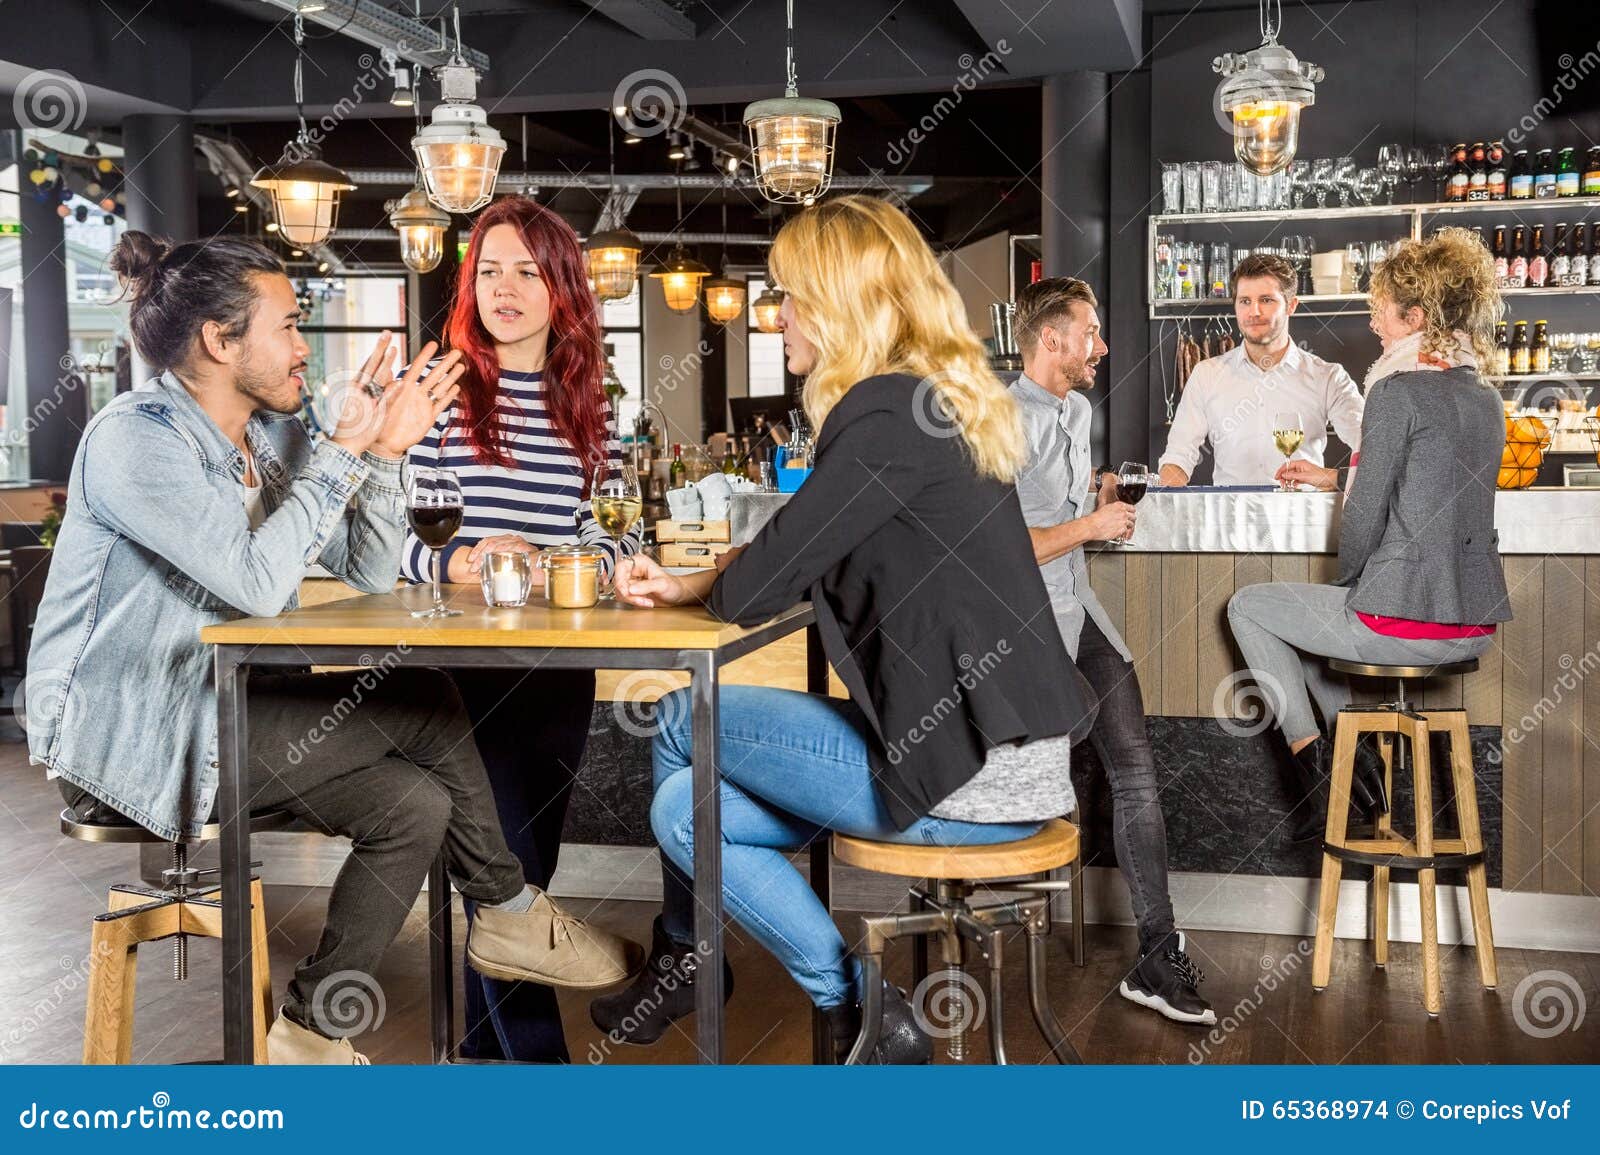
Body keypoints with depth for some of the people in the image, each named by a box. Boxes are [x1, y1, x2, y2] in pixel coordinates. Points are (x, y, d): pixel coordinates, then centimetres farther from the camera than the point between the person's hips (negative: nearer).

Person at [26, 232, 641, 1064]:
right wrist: (345, 449, -20)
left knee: (413, 802, -7)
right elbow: (256, 583, -27)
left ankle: (314, 1030, 5)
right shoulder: (135, 439, -16)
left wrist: (384, 451, -9)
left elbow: (370, 573, 4)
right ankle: (508, 914, 3)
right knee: (419, 702, -15)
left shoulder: (272, 437, 9)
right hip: (124, 737, -9)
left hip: (216, 710, 9)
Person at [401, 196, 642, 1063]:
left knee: (529, 853, 13)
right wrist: (458, 564, -23)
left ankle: (487, 1039, 30)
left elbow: (621, 535, 9)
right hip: (459, 658, -4)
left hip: (559, 660, 4)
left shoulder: (592, 405, 10)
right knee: (506, 859, -8)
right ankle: (536, 1054, 1)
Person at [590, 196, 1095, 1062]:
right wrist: (679, 584, 17)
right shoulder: (933, 401, 14)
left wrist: (701, 584, 9)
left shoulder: (888, 416, -16)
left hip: (972, 776, -9)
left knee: (681, 724, 5)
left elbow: (753, 589, -13)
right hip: (1006, 757, 9)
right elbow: (803, 565, 20)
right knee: (687, 808, 9)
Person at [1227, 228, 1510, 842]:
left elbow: (1365, 517, -14)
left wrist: (1348, 580, 5)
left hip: (1406, 620, -8)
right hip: (1476, 621, 8)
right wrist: (1328, 477, 29)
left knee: (1248, 606, 14)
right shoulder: (1486, 399, 11)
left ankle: (1309, 753, 11)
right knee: (1307, 609, 31)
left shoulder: (1397, 392, -14)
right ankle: (1353, 744, 23)